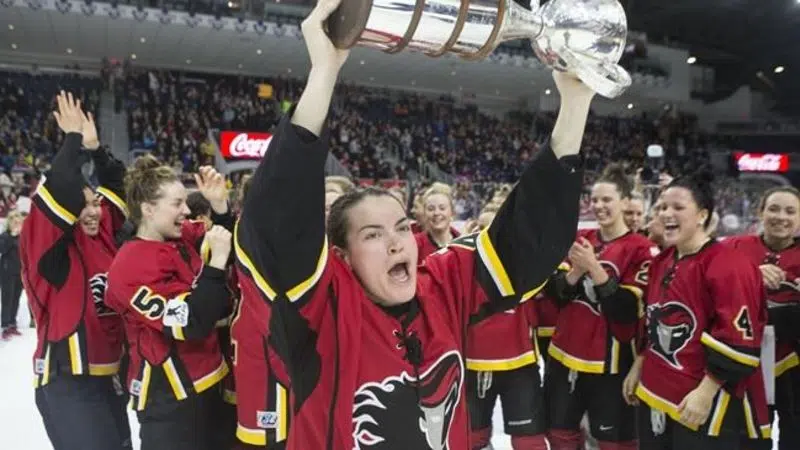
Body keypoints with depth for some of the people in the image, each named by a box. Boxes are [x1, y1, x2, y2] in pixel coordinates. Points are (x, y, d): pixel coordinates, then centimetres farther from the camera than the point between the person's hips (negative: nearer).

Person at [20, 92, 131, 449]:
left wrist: (95, 148, 0)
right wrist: (74, 142, -19)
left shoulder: (102, 235, 5)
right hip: (67, 383, -7)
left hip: (107, 375, 7)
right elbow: (59, 195, -28)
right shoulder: (49, 250, -12)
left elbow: (117, 190, 13)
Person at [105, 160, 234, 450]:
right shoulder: (132, 266, -21)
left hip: (206, 383, 8)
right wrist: (217, 261, -27)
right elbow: (190, 324, -27)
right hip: (170, 396, -8)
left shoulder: (183, 237, 1)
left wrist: (219, 204, -4)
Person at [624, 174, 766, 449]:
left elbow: (740, 338, -20)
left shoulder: (729, 267, -18)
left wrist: (707, 392, -19)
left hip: (702, 405, -8)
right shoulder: (661, 261, 9)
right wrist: (639, 367, 19)